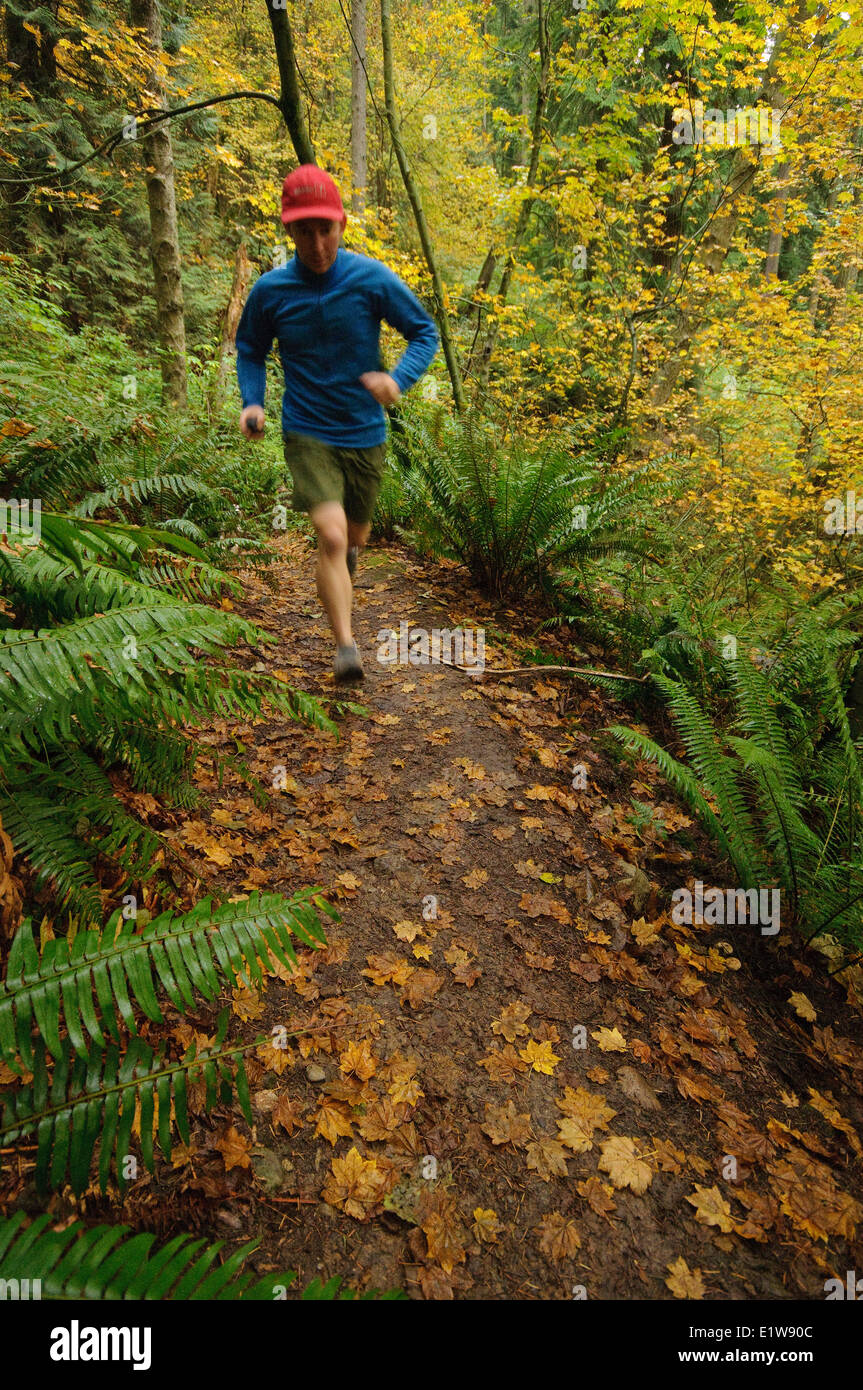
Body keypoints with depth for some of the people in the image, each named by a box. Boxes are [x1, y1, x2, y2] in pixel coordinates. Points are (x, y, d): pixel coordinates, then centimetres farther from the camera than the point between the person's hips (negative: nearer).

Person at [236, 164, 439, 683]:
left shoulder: (372, 279, -8)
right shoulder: (270, 291, -5)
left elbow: (426, 332, -1)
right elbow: (250, 349, 12)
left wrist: (398, 379, -20)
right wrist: (253, 401, -7)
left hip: (366, 435, 2)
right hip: (307, 434, -2)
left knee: (356, 536, 19)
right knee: (332, 536, -22)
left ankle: (344, 568, 57)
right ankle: (347, 646, -17)